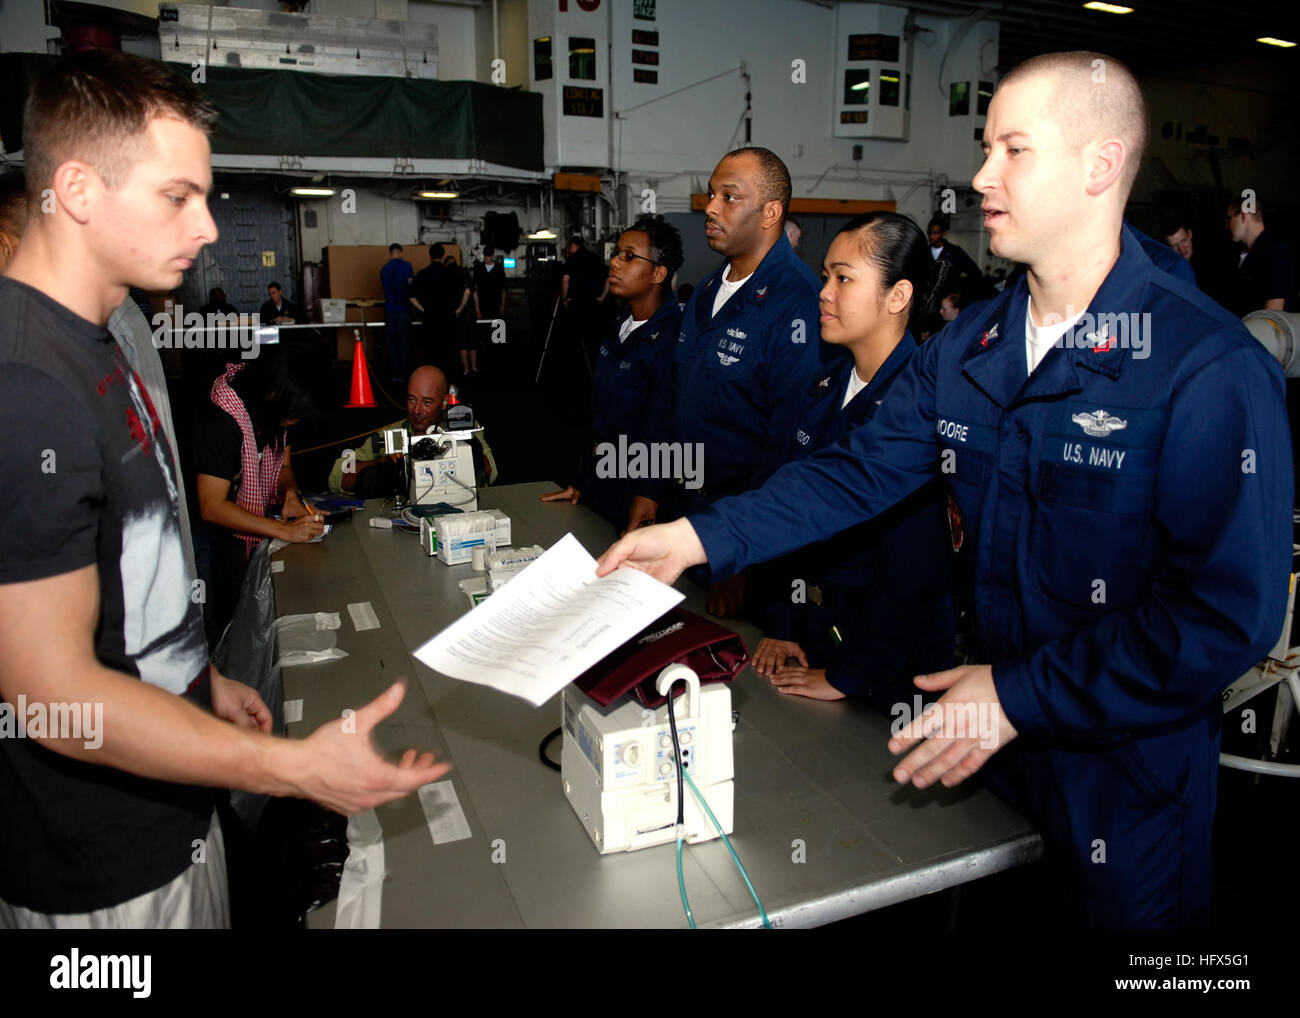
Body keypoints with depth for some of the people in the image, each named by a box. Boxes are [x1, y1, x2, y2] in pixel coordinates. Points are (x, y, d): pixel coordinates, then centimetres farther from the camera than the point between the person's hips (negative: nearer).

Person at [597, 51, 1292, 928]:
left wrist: (1019, 696, -22)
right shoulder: (968, 348, -1)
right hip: (988, 749, 6)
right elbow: (861, 472, -2)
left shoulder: (1215, 370, -21)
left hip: (1130, 775, -5)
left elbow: (1229, 616, -23)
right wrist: (701, 537, -11)